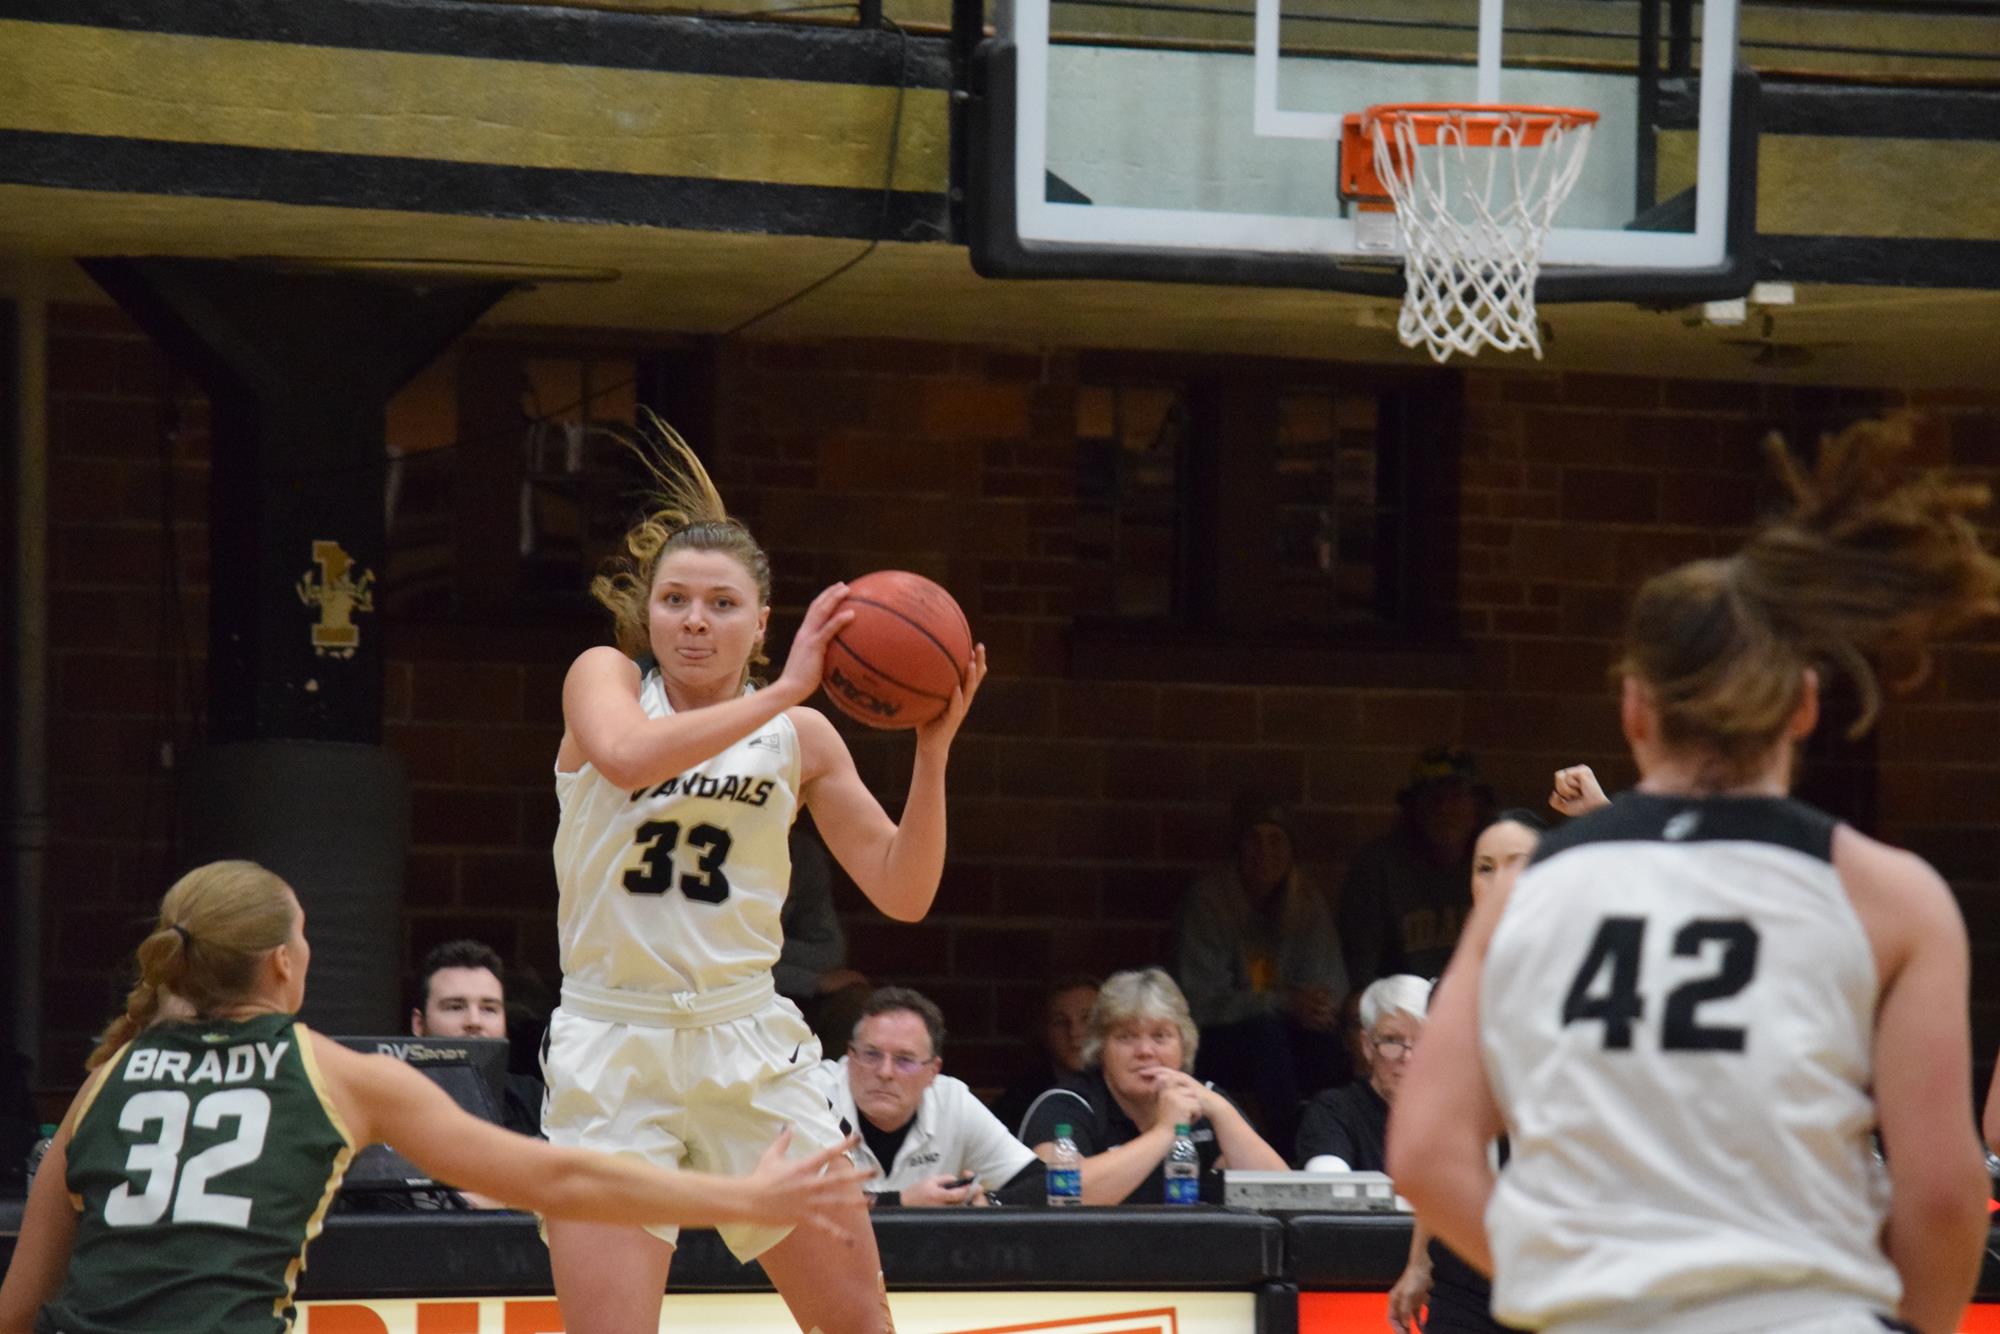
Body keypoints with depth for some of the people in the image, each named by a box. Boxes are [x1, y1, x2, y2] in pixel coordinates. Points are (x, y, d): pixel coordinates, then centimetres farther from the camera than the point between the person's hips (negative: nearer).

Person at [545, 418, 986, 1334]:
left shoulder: (801, 738, 6)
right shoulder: (606, 677, -1)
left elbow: (902, 894, 4)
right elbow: (624, 756, -26)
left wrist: (933, 749, -8)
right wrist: (782, 691, -26)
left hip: (749, 1048, 3)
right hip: (613, 1047, -3)